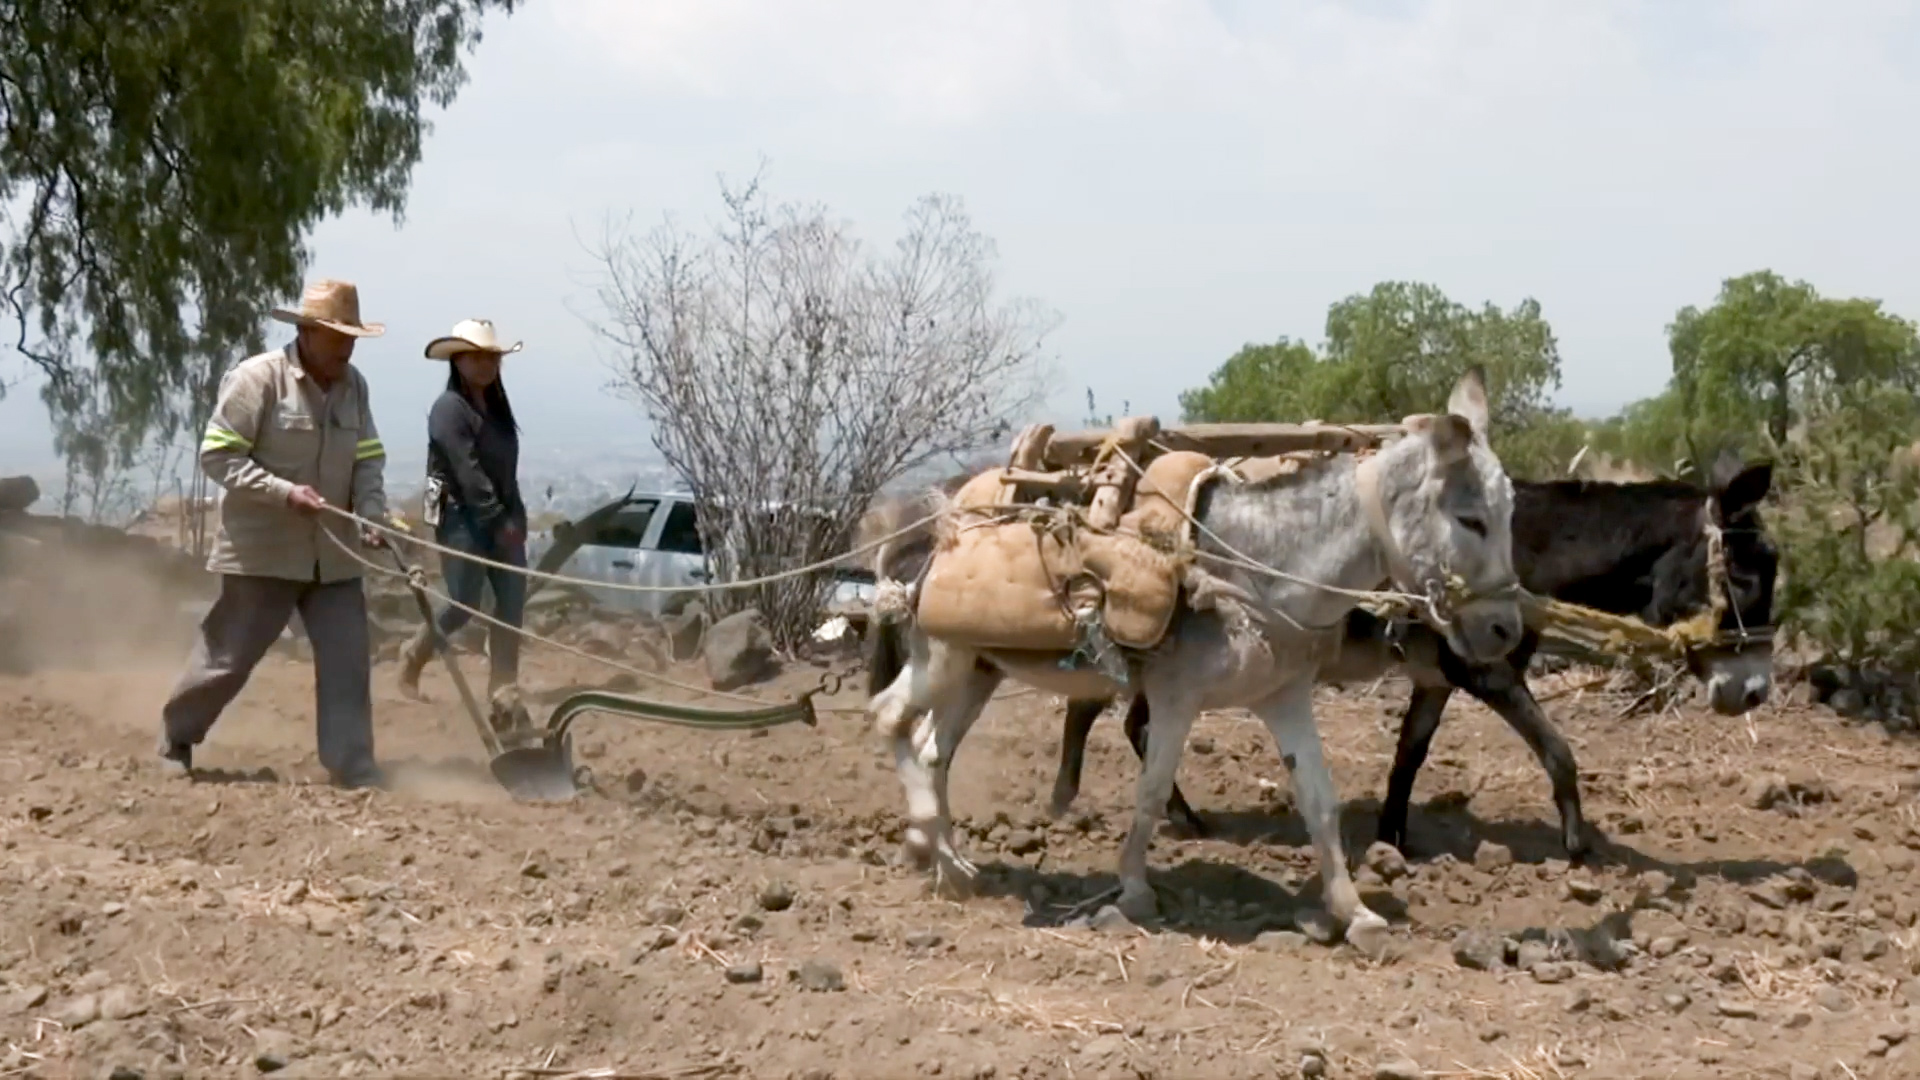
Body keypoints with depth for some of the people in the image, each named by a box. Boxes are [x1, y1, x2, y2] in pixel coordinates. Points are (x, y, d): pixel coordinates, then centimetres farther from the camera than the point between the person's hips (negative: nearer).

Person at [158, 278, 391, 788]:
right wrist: (285, 492, -22)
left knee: (348, 658, 0)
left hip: (333, 551, 5)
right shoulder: (258, 377, -14)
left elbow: (368, 459, 8)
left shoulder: (354, 385, 4)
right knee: (229, 654, 5)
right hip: (263, 549, -5)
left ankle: (353, 765, 5)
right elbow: (217, 456, -14)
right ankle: (175, 738, 25)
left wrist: (371, 513, -10)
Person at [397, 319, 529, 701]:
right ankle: (412, 660, 17)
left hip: (501, 517, 8)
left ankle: (502, 684, 4)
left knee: (512, 600, 0)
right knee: (464, 602, -6)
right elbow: (467, 470, -19)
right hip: (461, 517, -8)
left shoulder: (496, 406, 13)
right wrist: (499, 518, -21)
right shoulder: (449, 407, -13)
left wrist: (515, 516, 4)